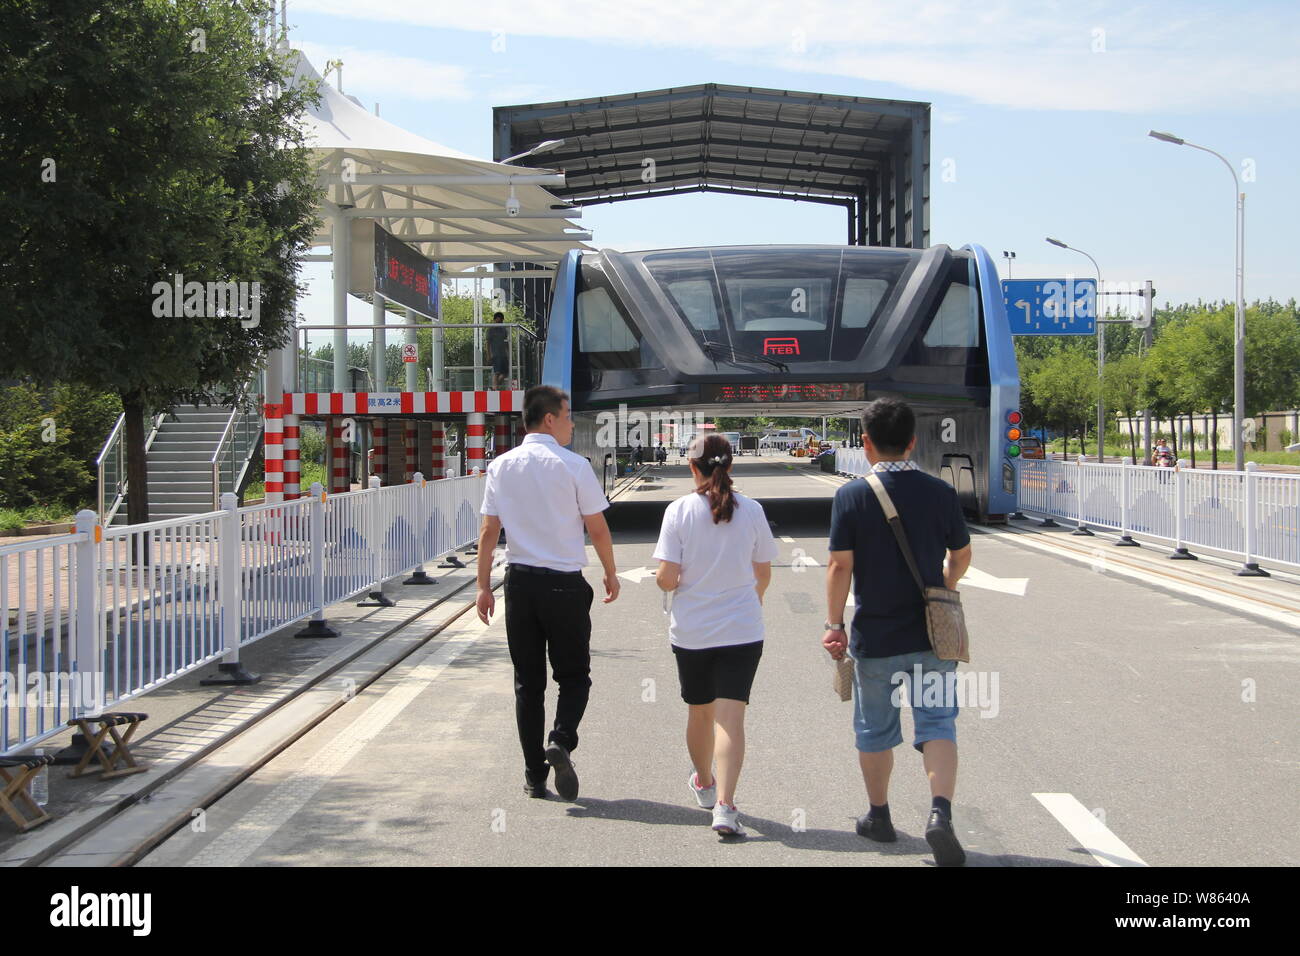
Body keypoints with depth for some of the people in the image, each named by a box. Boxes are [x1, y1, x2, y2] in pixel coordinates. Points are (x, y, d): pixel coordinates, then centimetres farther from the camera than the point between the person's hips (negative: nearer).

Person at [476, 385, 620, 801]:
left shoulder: (501, 466, 3)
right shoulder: (573, 466, -8)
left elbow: (489, 532, 4)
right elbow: (598, 529, -4)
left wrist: (484, 585, 11)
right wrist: (611, 575, 10)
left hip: (519, 580, 4)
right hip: (565, 583, -3)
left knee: (528, 681, 10)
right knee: (573, 675, 9)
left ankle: (534, 774, 12)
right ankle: (561, 740, -17)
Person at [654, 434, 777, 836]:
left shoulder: (679, 511, -8)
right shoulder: (751, 511, -4)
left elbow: (667, 578, -12)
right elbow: (763, 574, 6)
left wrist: (663, 580, 11)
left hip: (691, 632, 1)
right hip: (742, 630, 0)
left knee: (699, 712, 19)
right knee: (731, 716, -5)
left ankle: (704, 784, 41)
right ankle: (724, 804, -19)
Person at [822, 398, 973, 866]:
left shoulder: (851, 496, -10)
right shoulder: (939, 492, -3)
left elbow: (840, 566, -12)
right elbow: (962, 556, 9)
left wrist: (834, 625, -2)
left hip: (875, 638, -1)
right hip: (932, 636, 1)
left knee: (875, 729, 15)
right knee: (937, 724, 4)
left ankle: (879, 816, 28)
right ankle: (940, 811, -16)